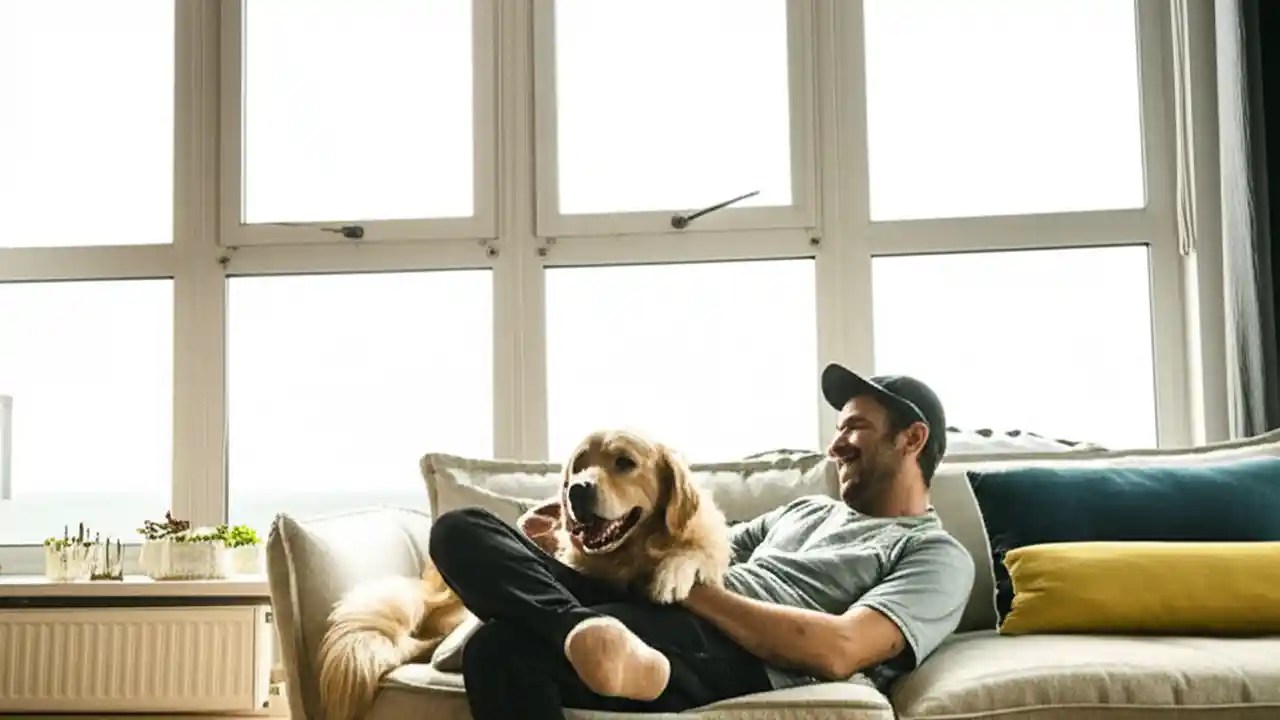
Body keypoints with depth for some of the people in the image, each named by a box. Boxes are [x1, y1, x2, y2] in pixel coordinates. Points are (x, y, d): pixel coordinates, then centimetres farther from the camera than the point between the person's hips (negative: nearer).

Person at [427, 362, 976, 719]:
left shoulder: (937, 557, 6)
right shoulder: (806, 509, 33)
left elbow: (838, 650, -12)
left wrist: (689, 588, -8)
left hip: (734, 657, -9)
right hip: (661, 622, 10)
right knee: (463, 531, -16)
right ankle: (600, 636, -37)